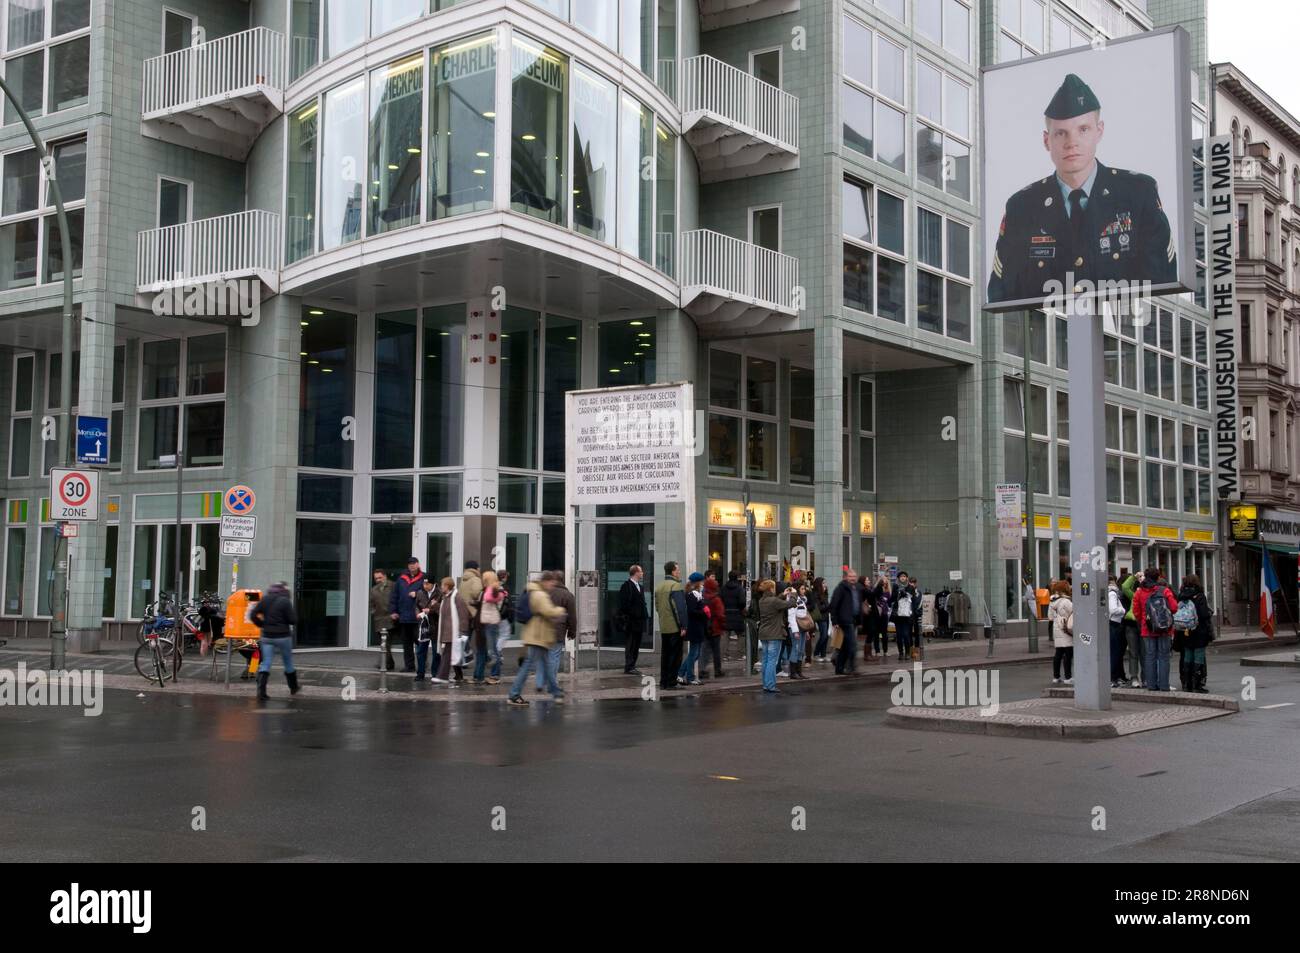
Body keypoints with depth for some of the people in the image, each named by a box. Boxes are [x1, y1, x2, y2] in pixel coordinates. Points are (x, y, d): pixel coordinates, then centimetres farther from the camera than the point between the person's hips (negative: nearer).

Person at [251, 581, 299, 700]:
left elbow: (254, 614, 2)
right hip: (283, 637, -3)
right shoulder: (285, 601, -12)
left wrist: (262, 625, 12)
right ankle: (293, 688, 28)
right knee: (288, 662, 14)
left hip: (267, 636, 3)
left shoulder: (264, 599, 3)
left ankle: (261, 691, -12)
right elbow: (293, 620, -13)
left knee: (266, 663, 2)